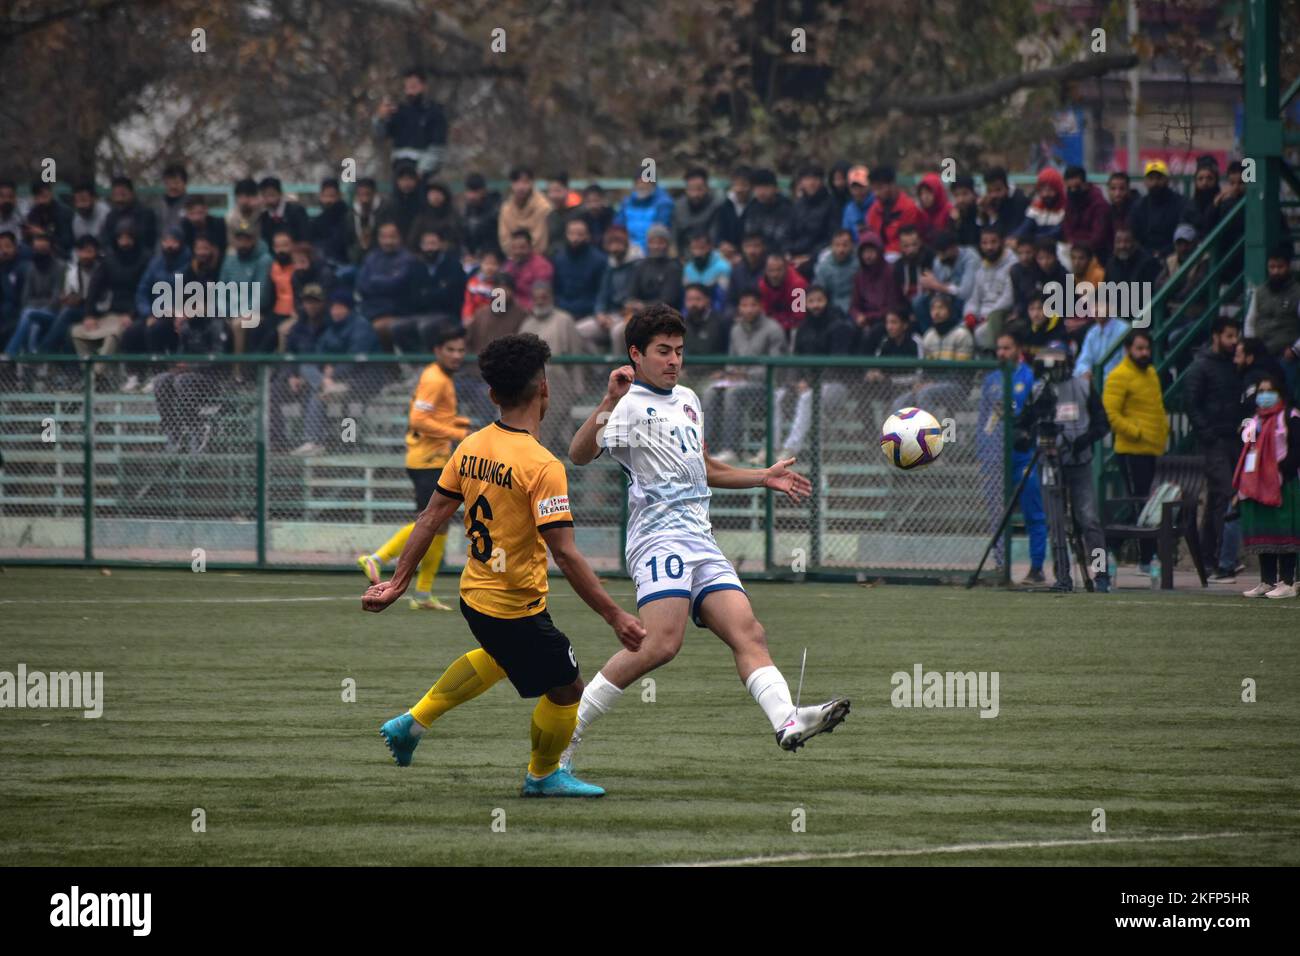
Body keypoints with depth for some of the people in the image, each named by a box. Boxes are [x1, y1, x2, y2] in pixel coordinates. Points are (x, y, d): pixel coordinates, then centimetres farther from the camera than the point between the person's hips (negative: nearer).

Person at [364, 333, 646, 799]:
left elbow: (431, 518, 5)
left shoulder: (470, 448, -2)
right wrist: (614, 616, -23)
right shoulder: (542, 466, -24)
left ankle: (414, 722, 37)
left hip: (474, 596, 8)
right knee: (566, 691, 11)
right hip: (517, 608, -8)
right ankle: (543, 775, 31)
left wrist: (399, 581, 14)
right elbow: (565, 554, -26)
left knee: (500, 656, 36)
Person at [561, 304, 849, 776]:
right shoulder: (632, 405, -3)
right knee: (661, 643, -24)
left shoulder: (687, 400, 25)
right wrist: (609, 403, -32)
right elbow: (579, 454, -20)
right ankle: (566, 732, -17)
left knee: (749, 634, -10)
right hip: (659, 537, -9)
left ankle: (788, 721, -28)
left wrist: (763, 477, 38)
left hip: (702, 542, 9)